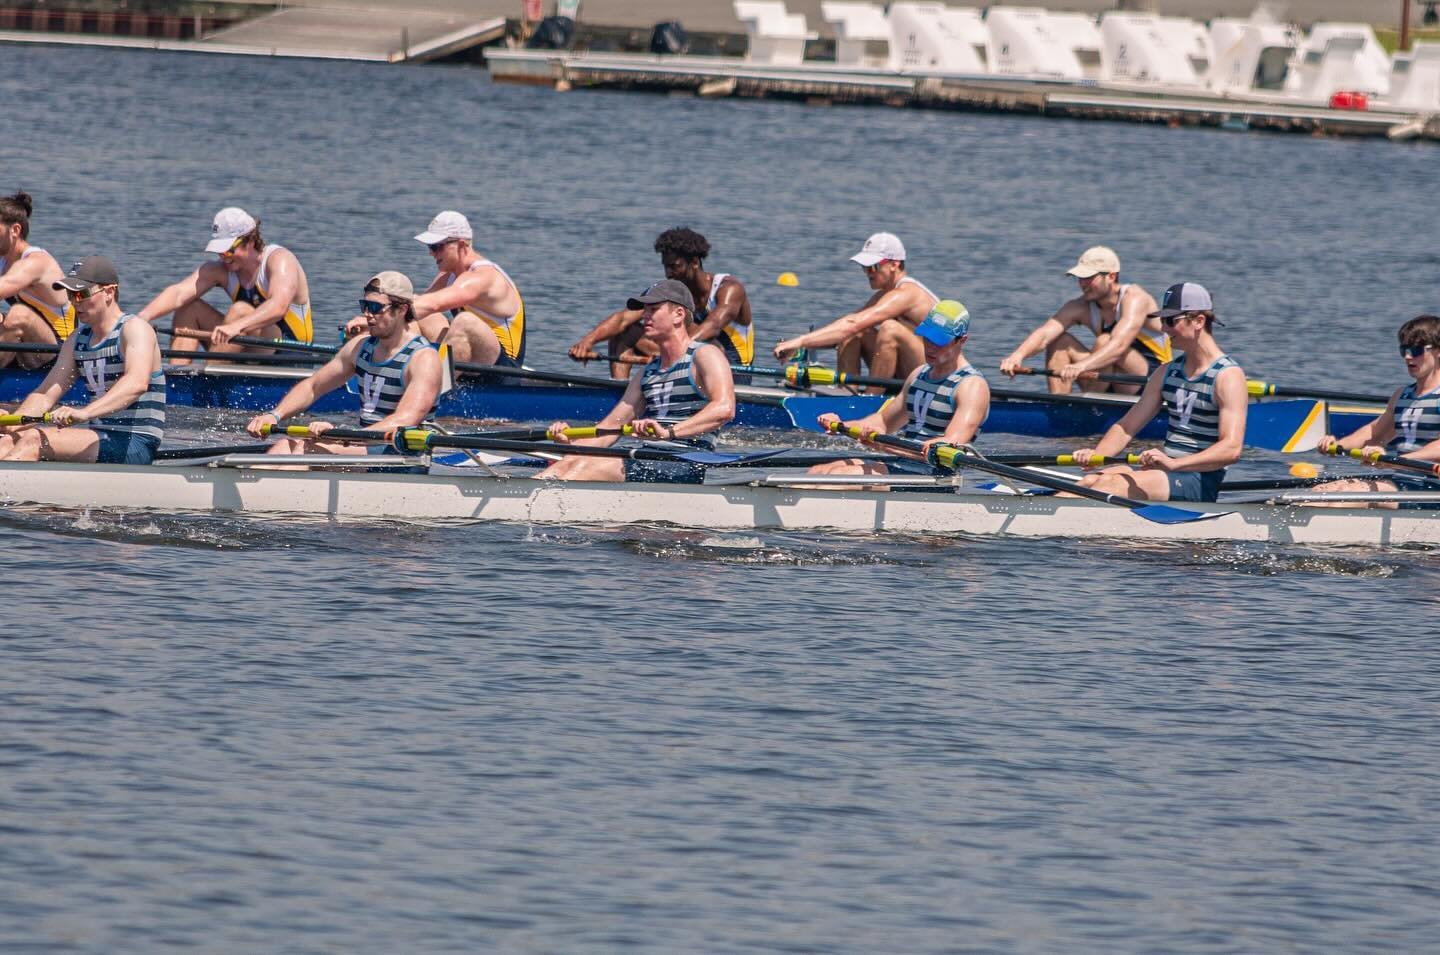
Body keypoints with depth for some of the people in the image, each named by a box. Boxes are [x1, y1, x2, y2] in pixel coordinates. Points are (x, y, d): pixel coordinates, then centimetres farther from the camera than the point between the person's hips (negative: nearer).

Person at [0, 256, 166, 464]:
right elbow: (46, 394, 12)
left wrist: (84, 413, -41)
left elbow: (137, 383, -28)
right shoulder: (78, 340, 17)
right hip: (100, 439, 8)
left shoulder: (134, 329, -9)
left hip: (136, 445, -8)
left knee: (33, 440, -25)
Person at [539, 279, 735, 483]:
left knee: (588, 466, -26)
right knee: (570, 462, -16)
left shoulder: (705, 355, -1)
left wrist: (669, 432, -32)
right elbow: (612, 426, 21)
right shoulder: (647, 372, 25)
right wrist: (573, 442, 0)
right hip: (648, 459, 8)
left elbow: (725, 409, -20)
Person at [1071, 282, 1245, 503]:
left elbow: (1232, 449, -20)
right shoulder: (1167, 373, 16)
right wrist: (1095, 455, -6)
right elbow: (1127, 426, 16)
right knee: (1093, 479, -18)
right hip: (1164, 471, 7)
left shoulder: (1228, 376, -8)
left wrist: (1173, 464, -32)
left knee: (1114, 483, -28)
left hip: (1200, 482, -7)